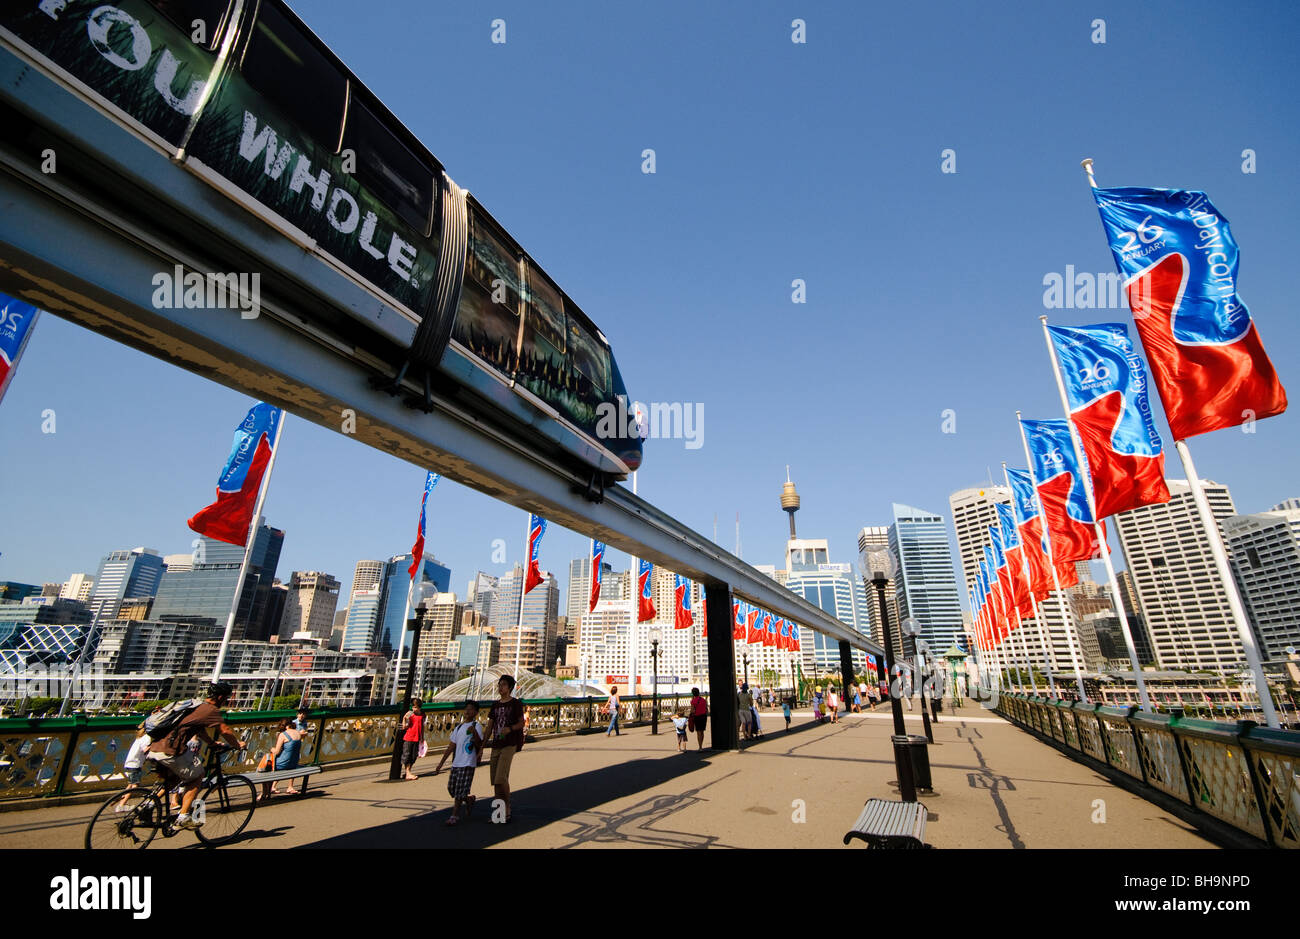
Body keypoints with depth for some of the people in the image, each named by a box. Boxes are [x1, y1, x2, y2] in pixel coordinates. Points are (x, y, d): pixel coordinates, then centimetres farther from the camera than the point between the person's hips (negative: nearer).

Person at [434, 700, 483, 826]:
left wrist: (474, 732, -31)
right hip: (456, 763, 7)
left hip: (468, 763, -7)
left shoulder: (476, 727, -5)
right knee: (451, 788, 9)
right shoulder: (459, 727, 14)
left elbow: (479, 745, -15)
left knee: (460, 791, -7)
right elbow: (451, 747, 18)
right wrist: (441, 763, 14)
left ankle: (455, 816, 5)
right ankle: (469, 800, 31)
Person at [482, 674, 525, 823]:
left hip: (509, 745, -6)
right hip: (496, 745, 6)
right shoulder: (495, 704, 13)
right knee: (496, 780, 7)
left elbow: (521, 723, -1)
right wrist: (482, 746, 10)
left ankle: (507, 809, 3)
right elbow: (489, 728, 15)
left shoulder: (516, 703, -2)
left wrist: (510, 728, -20)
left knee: (501, 778, -15)